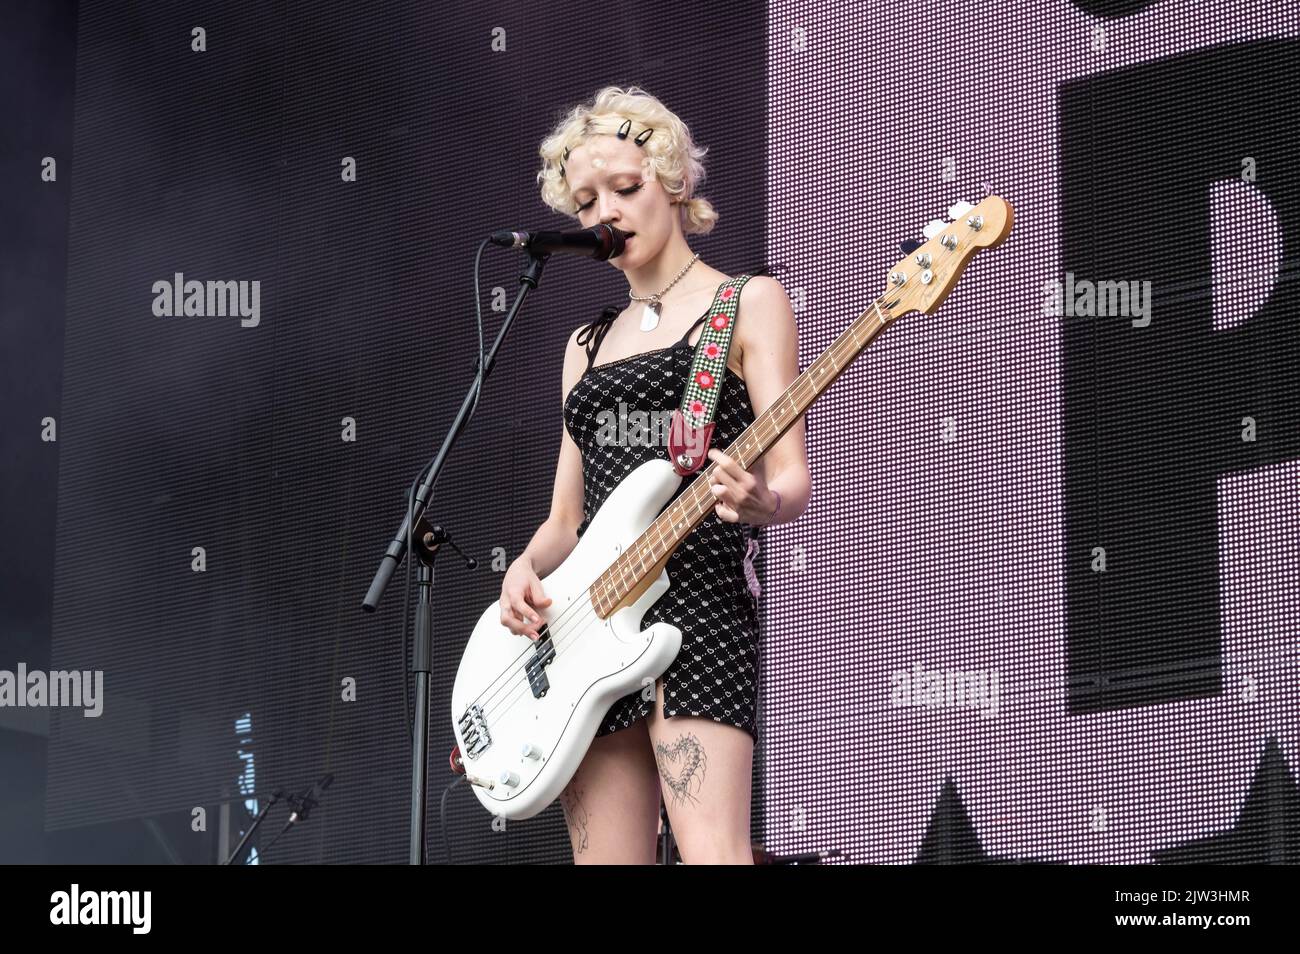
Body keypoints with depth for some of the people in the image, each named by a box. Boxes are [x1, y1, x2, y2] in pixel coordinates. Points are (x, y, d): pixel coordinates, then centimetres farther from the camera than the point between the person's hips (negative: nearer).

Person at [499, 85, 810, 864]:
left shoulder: (747, 304, 6)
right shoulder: (589, 345, 23)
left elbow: (793, 481, -3)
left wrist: (755, 501, -27)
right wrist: (525, 570, 0)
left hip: (698, 596, -6)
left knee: (712, 854, -23)